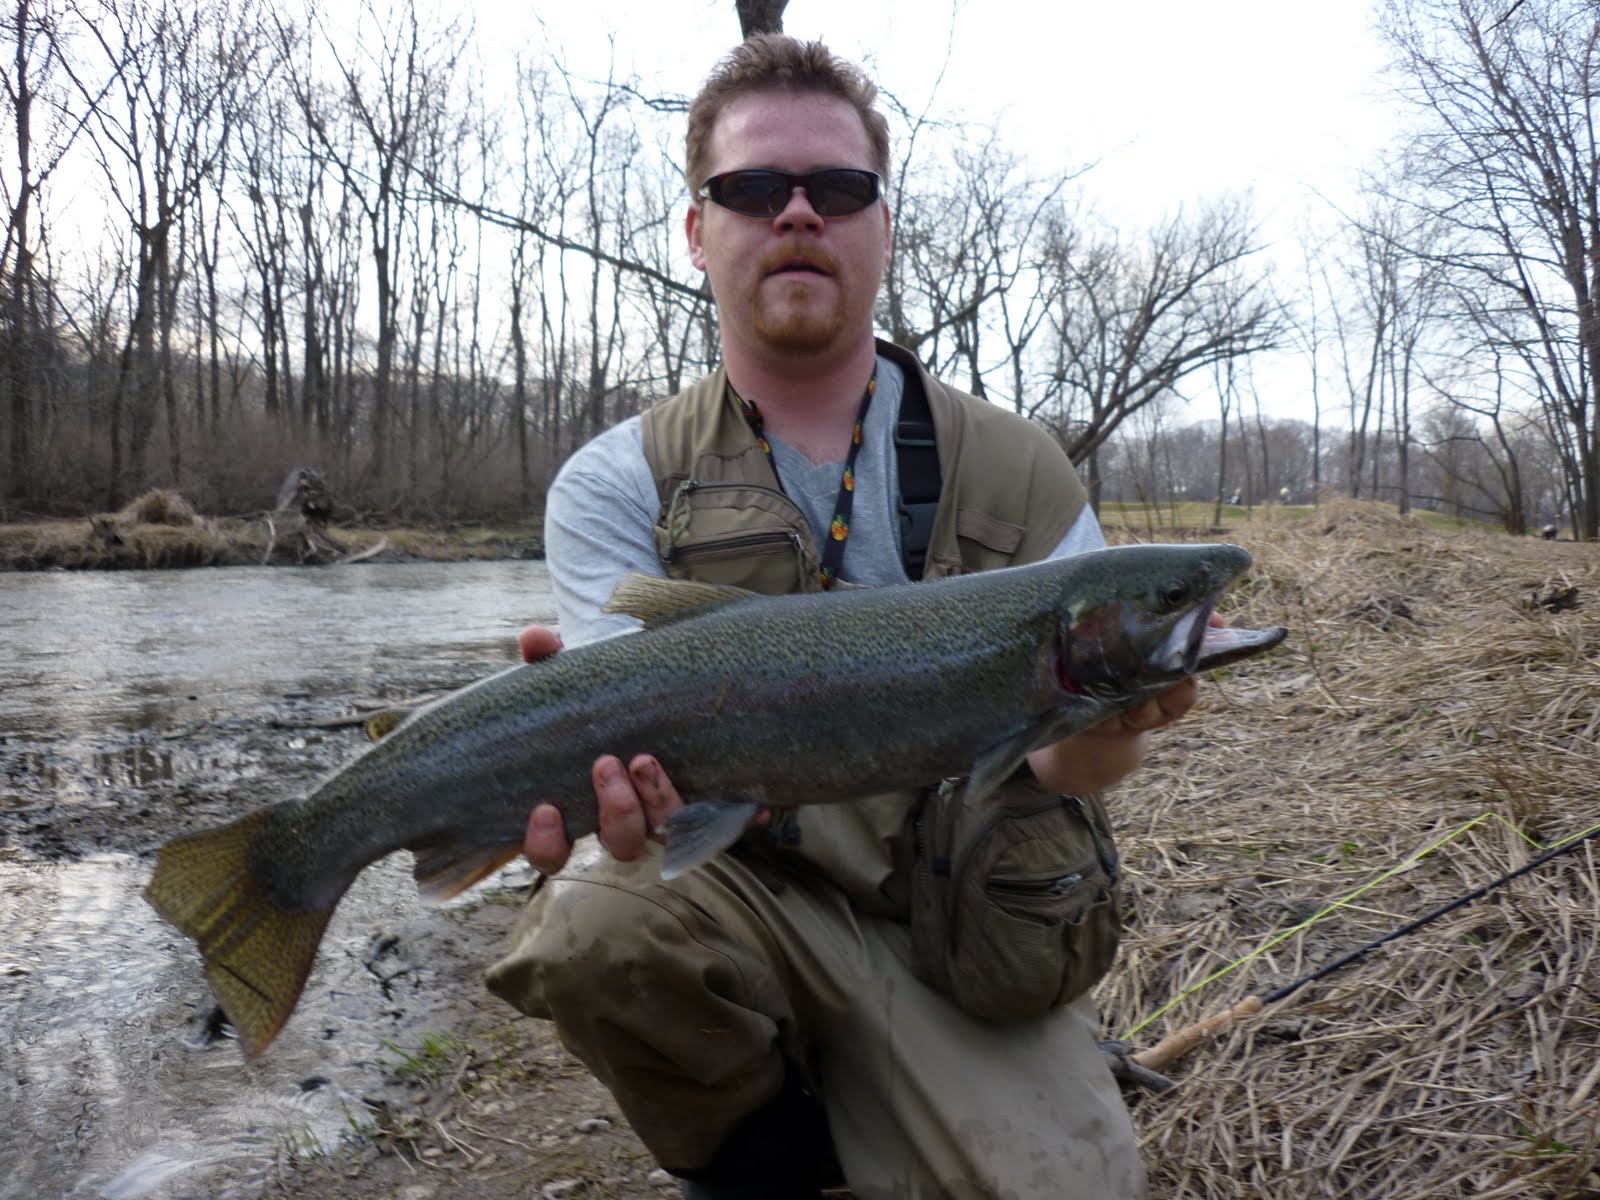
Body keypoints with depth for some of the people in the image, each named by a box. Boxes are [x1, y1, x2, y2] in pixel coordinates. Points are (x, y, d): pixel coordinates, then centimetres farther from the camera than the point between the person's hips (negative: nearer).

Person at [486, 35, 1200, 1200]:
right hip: (739, 894, 0)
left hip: (967, 930, 1)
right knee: (590, 927, -32)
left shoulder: (1022, 476, 1)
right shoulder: (618, 484, -1)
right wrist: (616, 769, -40)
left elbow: (1066, 755, -3)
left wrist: (1098, 728, -29)